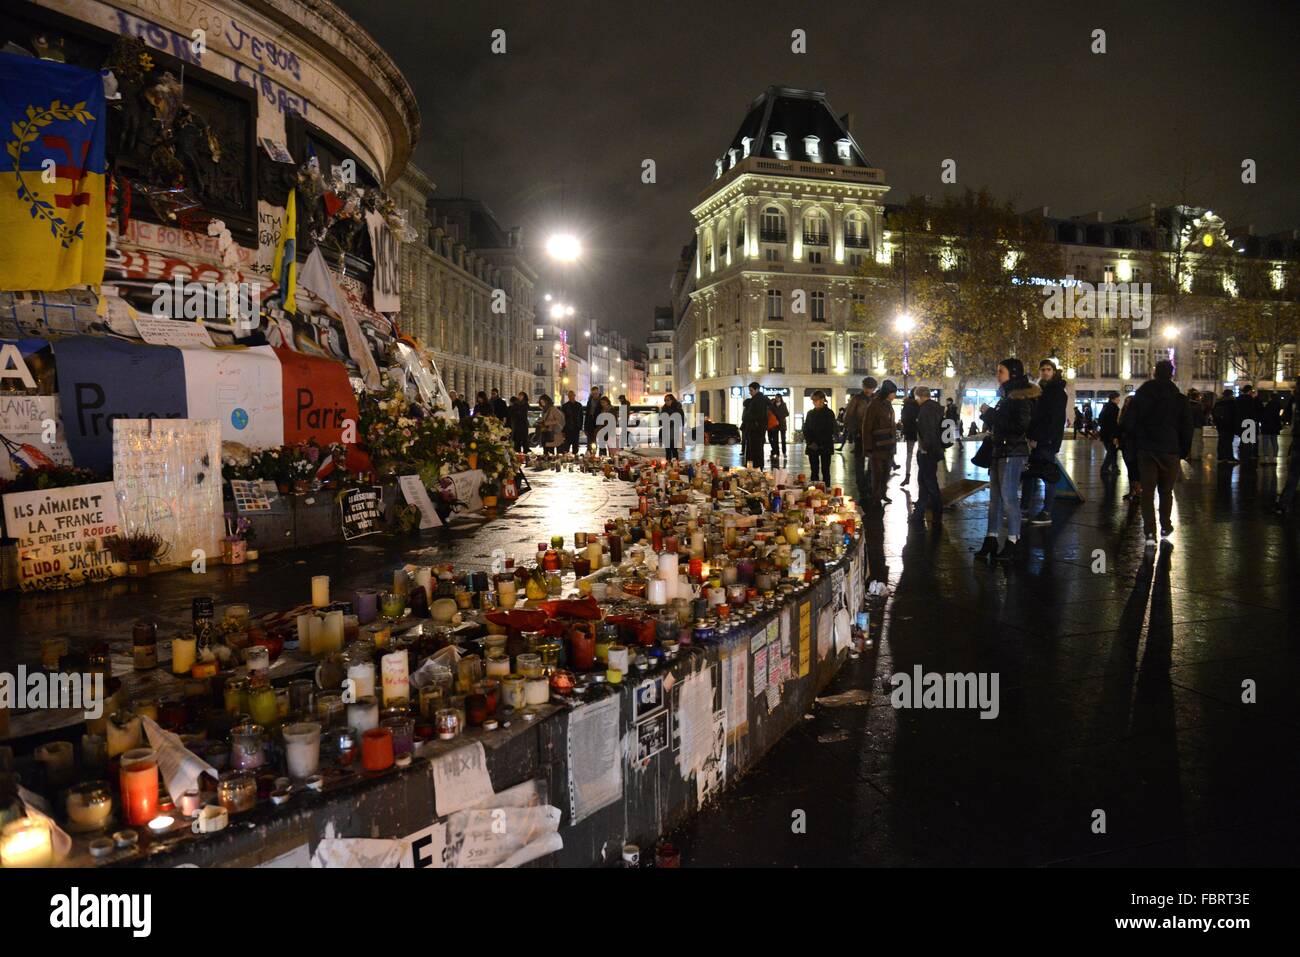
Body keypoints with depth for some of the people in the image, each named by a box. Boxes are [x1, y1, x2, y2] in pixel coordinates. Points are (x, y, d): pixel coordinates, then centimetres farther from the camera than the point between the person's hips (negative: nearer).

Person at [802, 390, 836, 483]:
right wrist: (810, 442, -6)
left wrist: (818, 444, -12)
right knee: (814, 471, 3)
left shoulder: (829, 413, -1)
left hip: (825, 447, -3)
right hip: (812, 447, 3)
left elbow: (830, 431, -6)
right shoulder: (810, 414, 11)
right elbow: (805, 430, 10)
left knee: (825, 471, -2)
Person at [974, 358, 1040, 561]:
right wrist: (987, 414, 5)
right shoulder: (1005, 396, 15)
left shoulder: (1021, 398, -11)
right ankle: (991, 540, 14)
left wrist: (991, 414, -18)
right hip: (999, 451, 9)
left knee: (1008, 497, -7)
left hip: (1013, 453, -9)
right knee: (995, 497, 9)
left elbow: (1020, 427, -22)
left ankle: (1013, 543, 1)